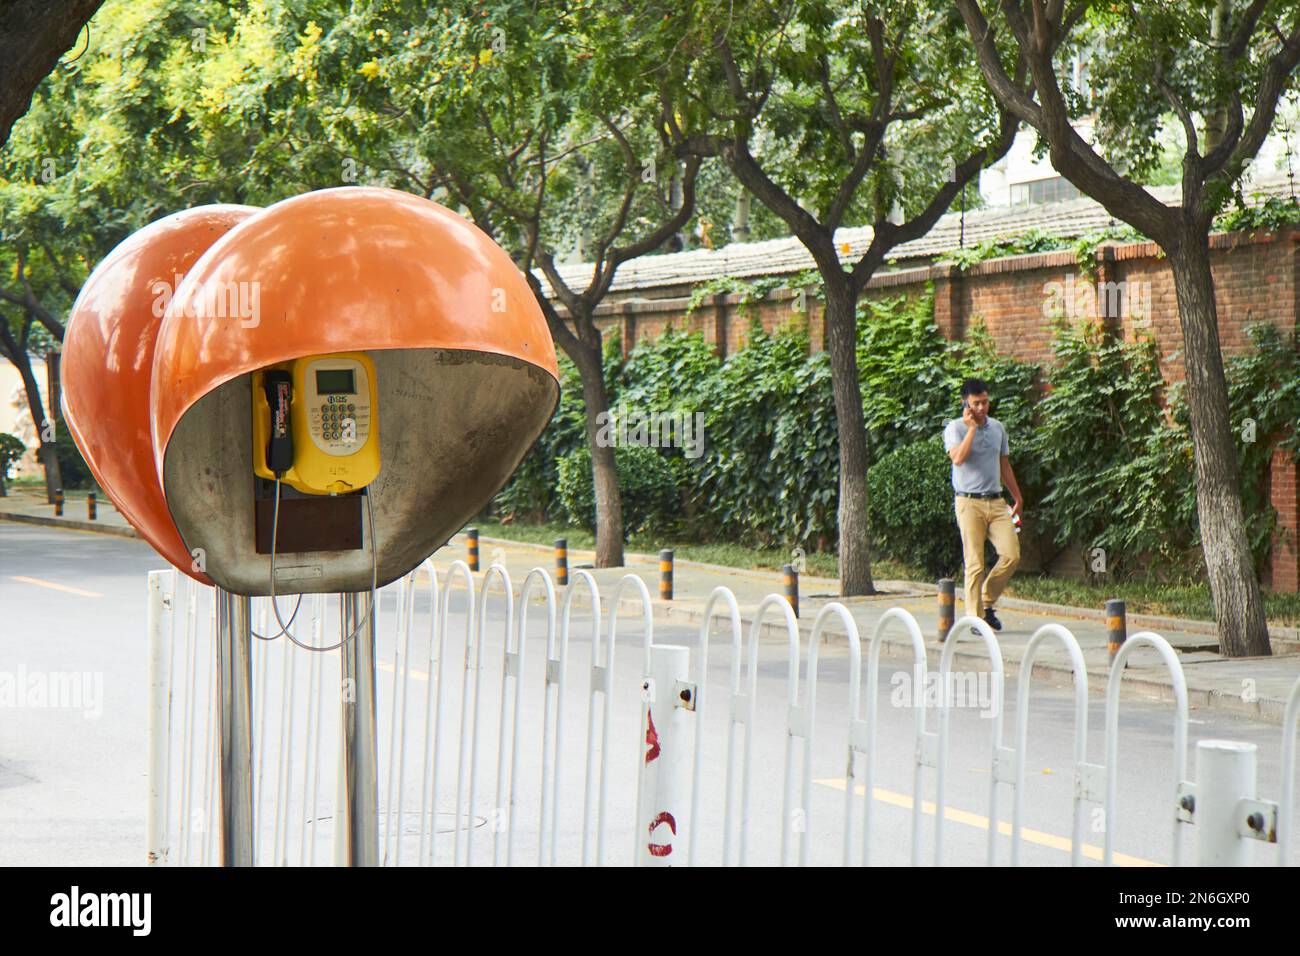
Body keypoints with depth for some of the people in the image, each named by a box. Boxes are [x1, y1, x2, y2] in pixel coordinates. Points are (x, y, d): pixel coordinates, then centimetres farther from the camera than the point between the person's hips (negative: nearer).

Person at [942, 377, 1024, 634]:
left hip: (996, 502, 5)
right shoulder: (955, 428, -3)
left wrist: (1017, 497, 25)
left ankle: (988, 602, 13)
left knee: (1011, 553, -8)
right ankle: (975, 618, 2)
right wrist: (972, 428, -17)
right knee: (975, 563, -6)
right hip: (969, 503, -5)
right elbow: (958, 458, -22)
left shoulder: (997, 427, 14)